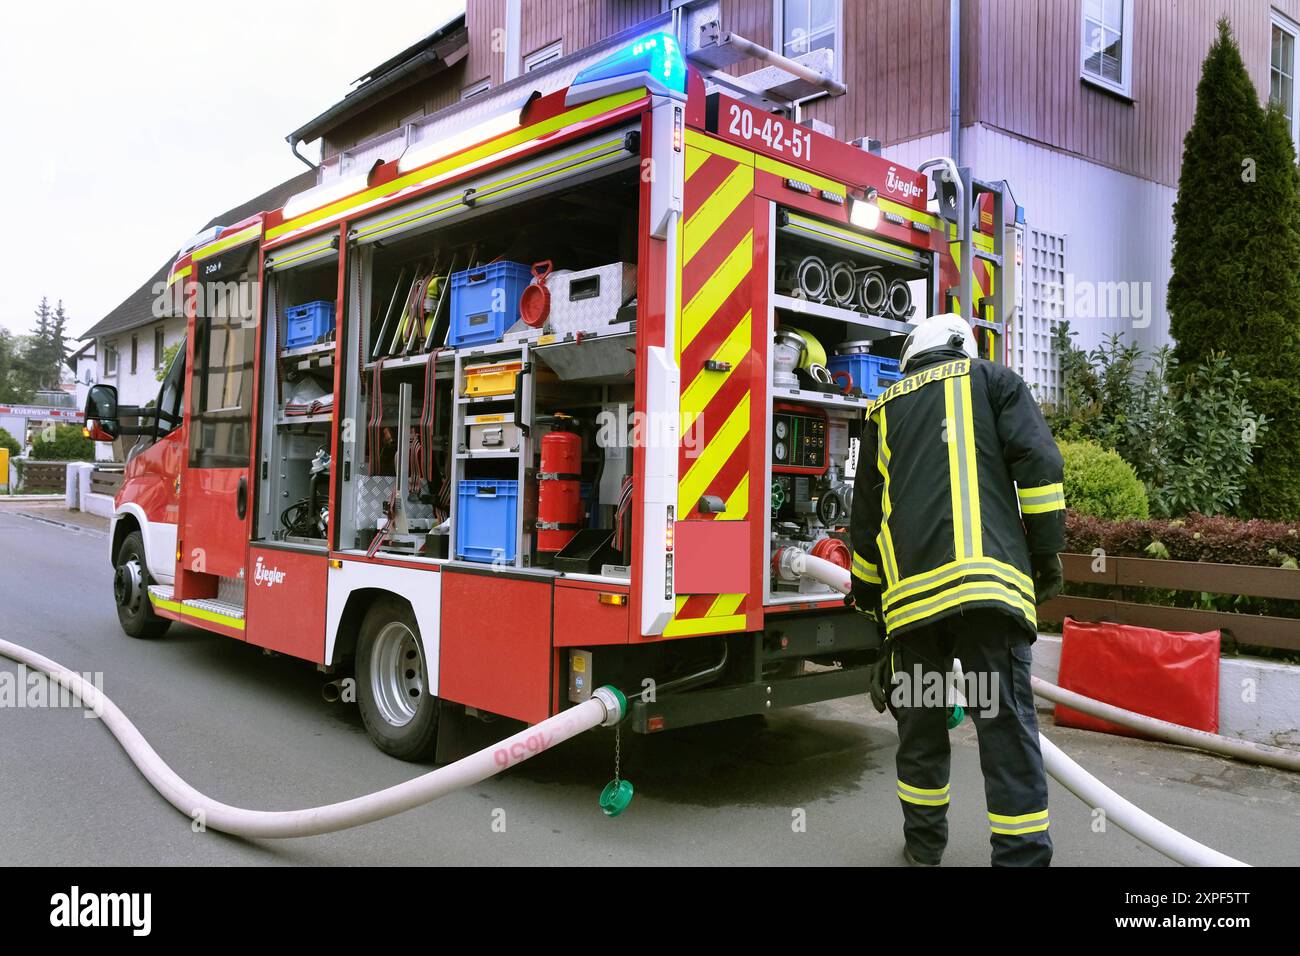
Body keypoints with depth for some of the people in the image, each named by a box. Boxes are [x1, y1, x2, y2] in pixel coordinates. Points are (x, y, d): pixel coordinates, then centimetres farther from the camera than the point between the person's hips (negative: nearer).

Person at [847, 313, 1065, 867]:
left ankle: (924, 845, 27)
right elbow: (1038, 462, 0)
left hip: (909, 588, 3)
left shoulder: (885, 408, 24)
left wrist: (869, 600, 33)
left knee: (919, 722, 14)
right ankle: (1021, 854, 0)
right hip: (989, 580, -2)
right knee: (1006, 723, -1)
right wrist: (1046, 556, 5)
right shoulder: (991, 380, 16)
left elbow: (865, 517, 25)